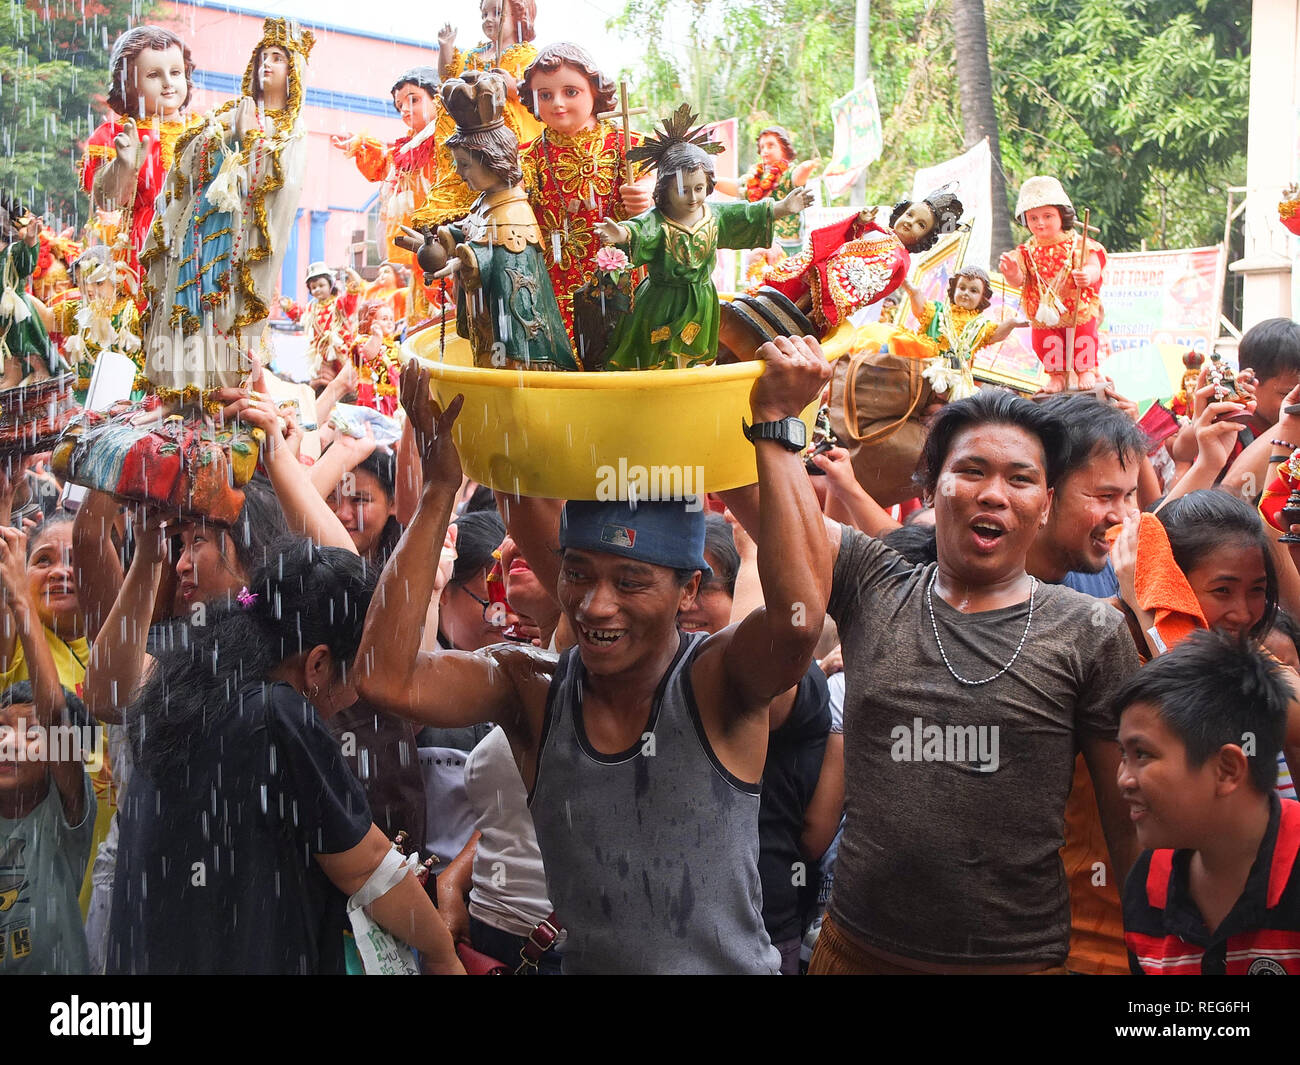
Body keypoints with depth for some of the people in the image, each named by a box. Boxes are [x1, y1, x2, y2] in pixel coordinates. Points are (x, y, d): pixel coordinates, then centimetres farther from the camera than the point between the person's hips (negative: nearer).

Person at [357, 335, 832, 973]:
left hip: (733, 961, -1)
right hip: (583, 960, 1)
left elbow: (798, 616, -28)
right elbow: (386, 679, -17)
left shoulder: (720, 682, -8)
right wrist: (440, 487, -14)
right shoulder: (531, 687, -3)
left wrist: (774, 426, -22)